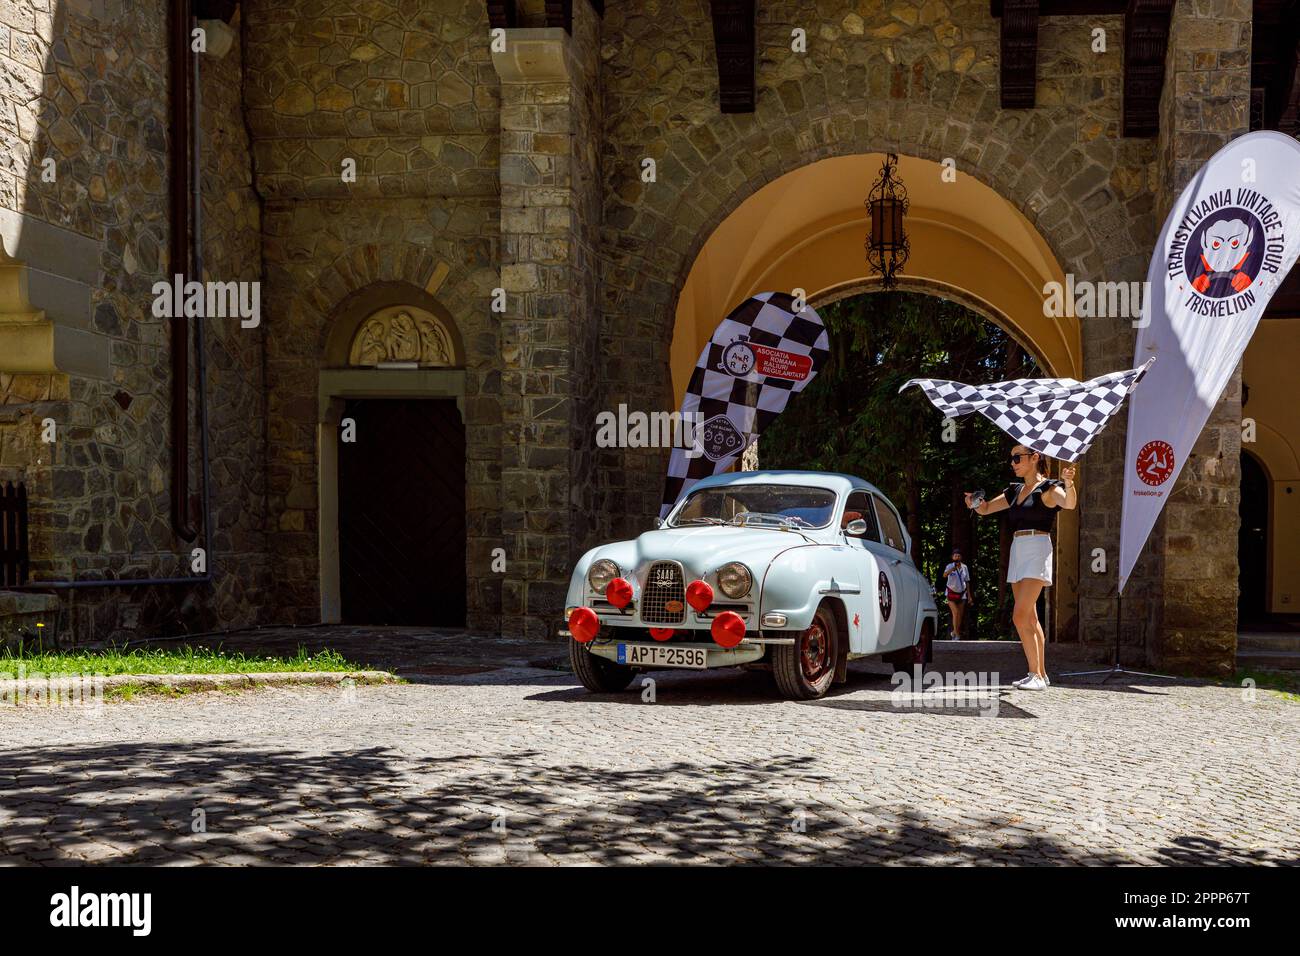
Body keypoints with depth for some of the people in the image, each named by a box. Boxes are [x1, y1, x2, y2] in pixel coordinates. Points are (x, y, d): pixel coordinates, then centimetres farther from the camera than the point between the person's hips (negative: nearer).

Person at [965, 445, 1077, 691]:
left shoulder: (1047, 488, -6)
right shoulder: (1015, 491, 17)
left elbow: (1070, 503, -25)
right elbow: (985, 509, 19)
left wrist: (1068, 483, -46)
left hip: (1037, 551, -8)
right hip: (1017, 551, 8)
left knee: (1020, 616, -16)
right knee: (1030, 618, 9)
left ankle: (1036, 675, -14)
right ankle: (1040, 674, 15)